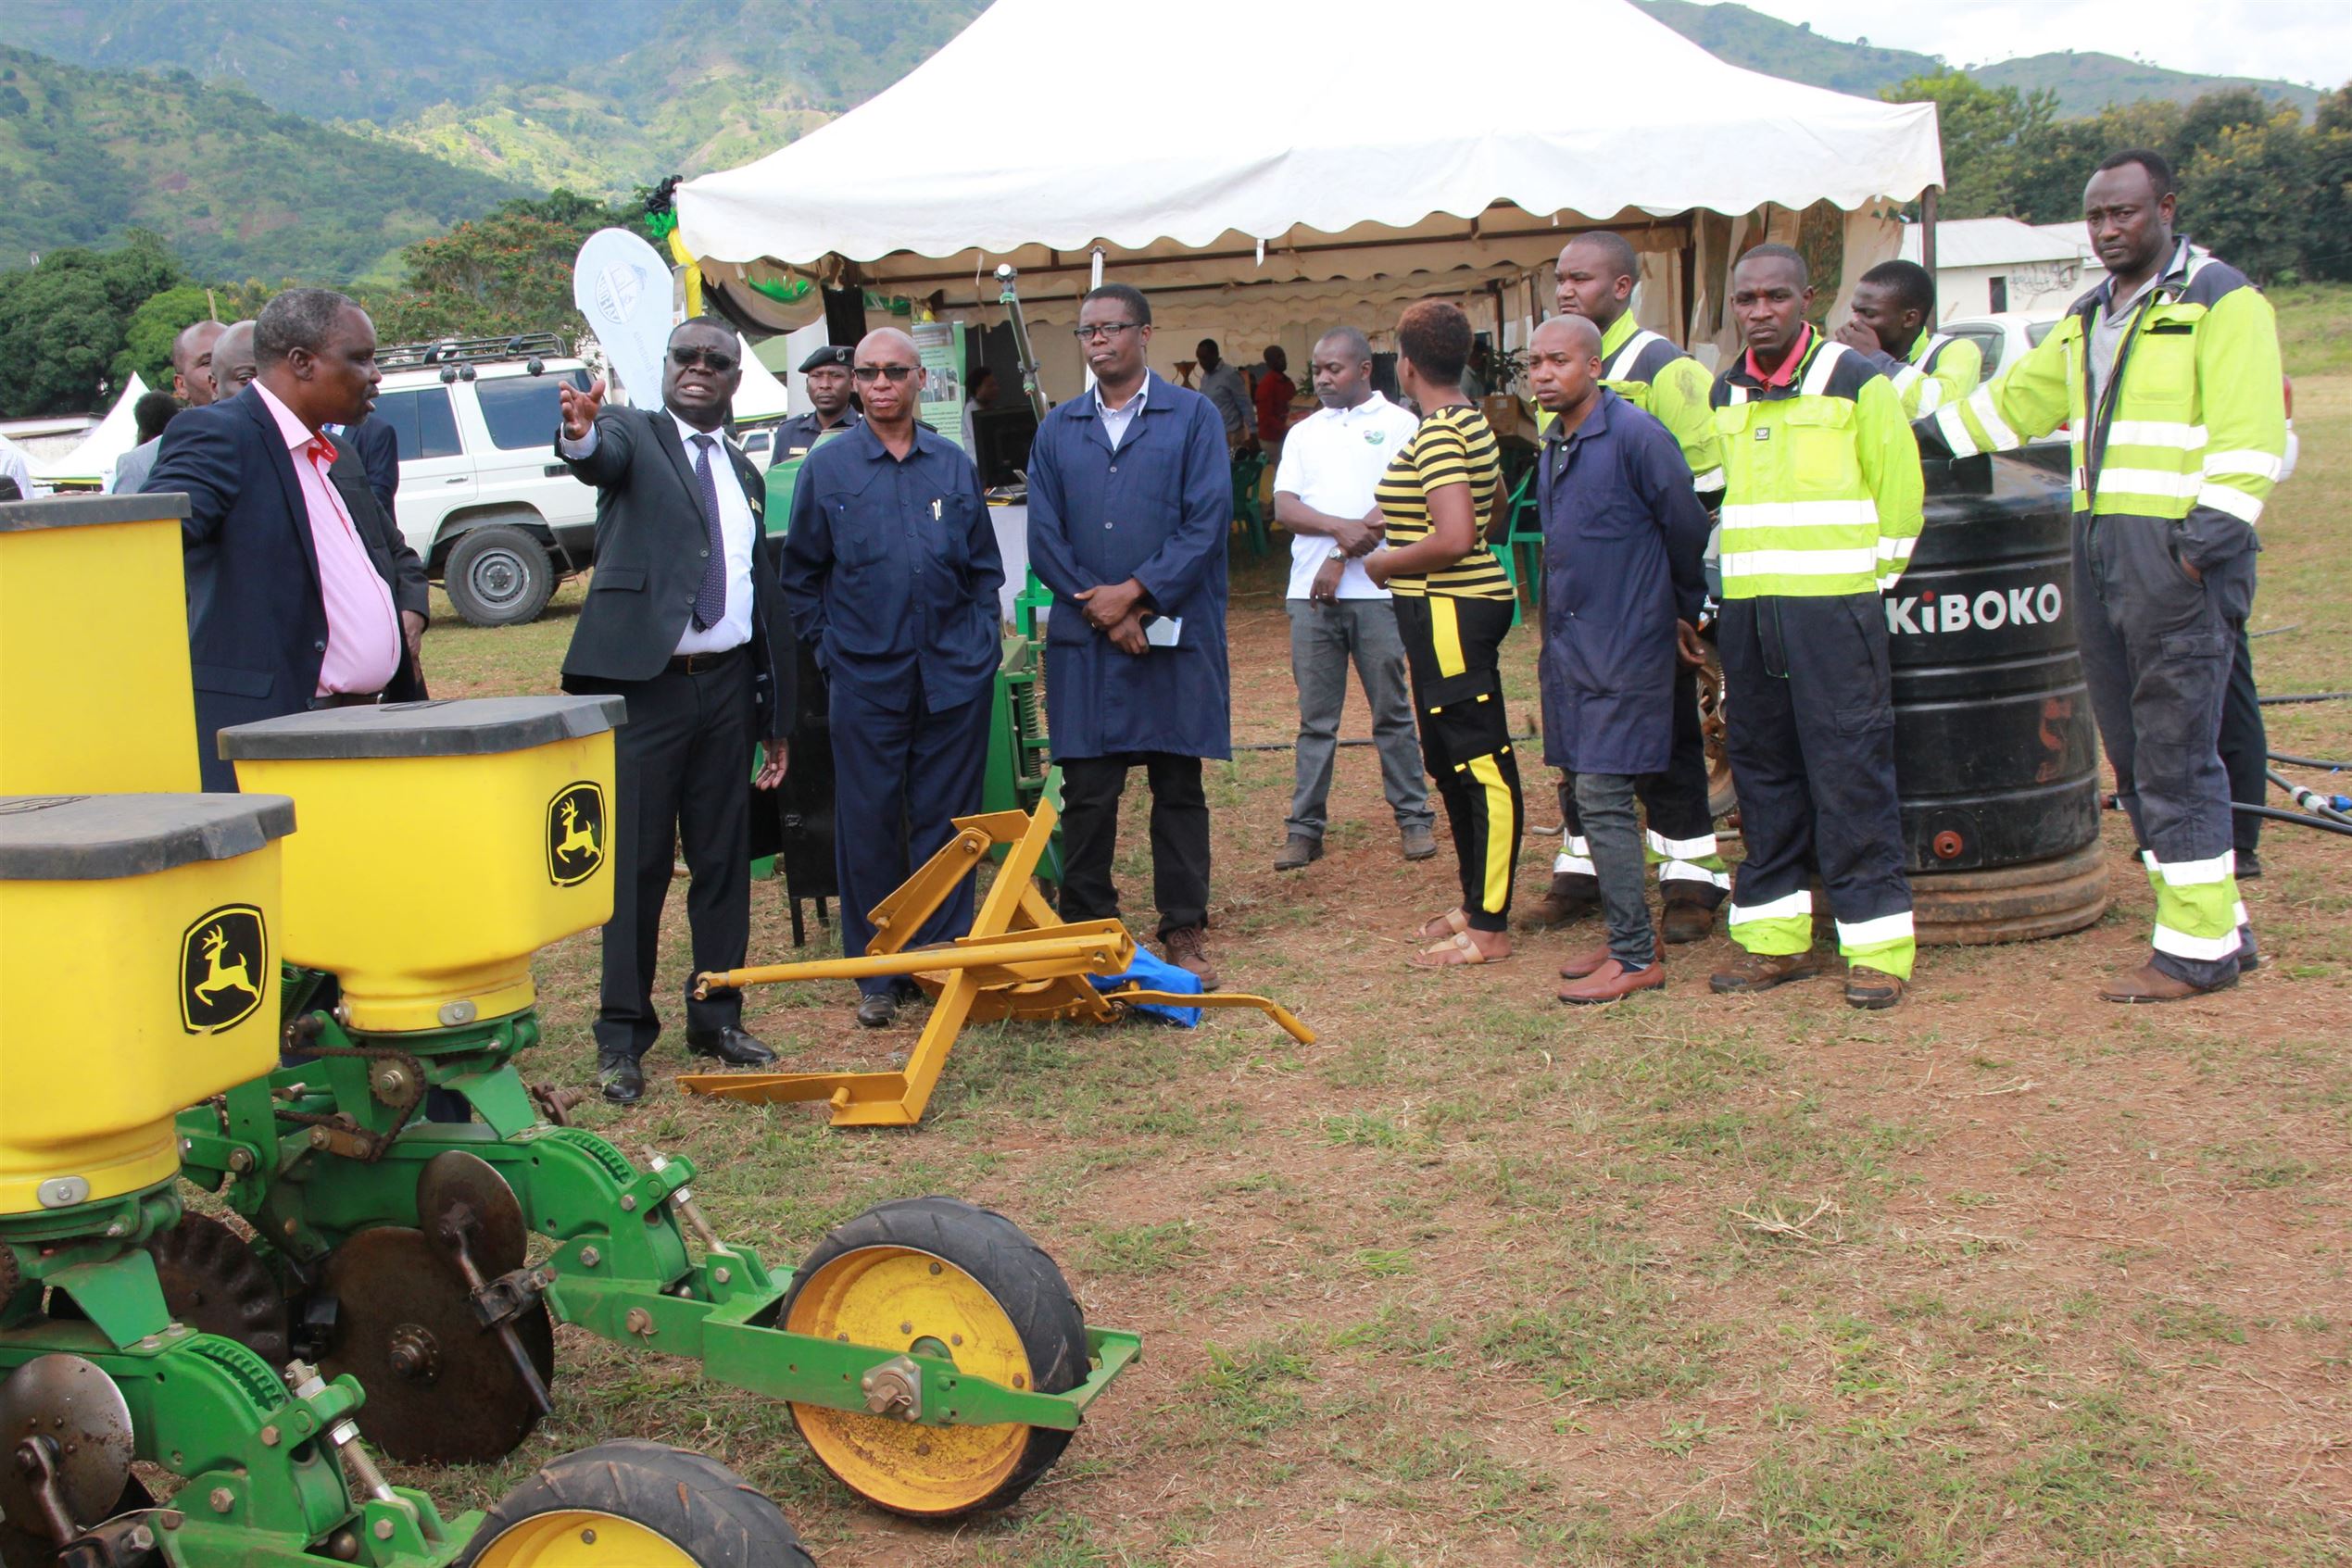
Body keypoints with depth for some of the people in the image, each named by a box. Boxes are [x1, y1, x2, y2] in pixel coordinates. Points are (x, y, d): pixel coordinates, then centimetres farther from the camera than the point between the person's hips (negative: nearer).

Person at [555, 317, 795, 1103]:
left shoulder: (744, 472, 17)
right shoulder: (634, 434, 2)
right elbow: (603, 459, -24)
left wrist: (776, 716, 16)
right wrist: (580, 434, -49)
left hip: (727, 685, 6)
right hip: (646, 683, -5)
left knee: (724, 861, 10)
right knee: (636, 864, -2)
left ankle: (717, 1018, 21)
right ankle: (622, 1036, 5)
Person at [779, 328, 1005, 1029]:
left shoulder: (954, 465, 8)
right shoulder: (827, 467, 2)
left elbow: (985, 567, 15)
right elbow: (801, 576, 9)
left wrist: (978, 641, 6)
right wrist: (828, 649, 3)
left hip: (954, 675, 1)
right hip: (866, 678, -1)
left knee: (947, 821, 6)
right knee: (869, 827, 3)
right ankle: (876, 976, 12)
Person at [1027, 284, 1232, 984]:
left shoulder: (1192, 416, 3)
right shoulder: (1058, 428, 11)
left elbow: (1208, 520, -6)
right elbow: (1044, 537, 6)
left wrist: (1137, 592, -12)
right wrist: (1104, 612, -6)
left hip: (1175, 633, -2)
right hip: (1084, 638, 2)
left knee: (1178, 788, 4)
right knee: (1086, 791, 3)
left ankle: (1185, 932, 12)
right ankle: (1086, 931, 13)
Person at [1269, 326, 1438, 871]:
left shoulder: (1398, 424, 5)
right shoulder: (1303, 433, 17)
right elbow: (1284, 508, 5)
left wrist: (1341, 556, -11)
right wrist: (1341, 528, -13)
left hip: (1376, 590, -3)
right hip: (1310, 594, 3)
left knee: (1393, 712, 1)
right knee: (1315, 718, 5)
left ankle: (1415, 818, 9)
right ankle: (1305, 828, 7)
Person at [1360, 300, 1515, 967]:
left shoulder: (1436, 435, -17)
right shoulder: (1470, 420, 13)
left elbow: (1454, 538, -27)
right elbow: (1491, 501, 29)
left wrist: (1385, 563, -11)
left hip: (1448, 611, -11)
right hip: (1457, 606, 11)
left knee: (1481, 766, -7)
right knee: (1452, 763, 18)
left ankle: (1490, 927, -4)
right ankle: (1476, 902, 28)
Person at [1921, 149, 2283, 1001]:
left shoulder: (2220, 299, -4)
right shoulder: (2088, 318, 20)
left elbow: (2250, 431, -12)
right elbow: (2016, 399, 31)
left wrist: (2212, 529, -21)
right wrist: (1927, 433, 30)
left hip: (2178, 552, -8)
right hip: (2100, 547, 8)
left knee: (2176, 752, -7)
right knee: (2133, 751, 9)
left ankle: (2197, 947, 1)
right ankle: (2217, 923, 19)